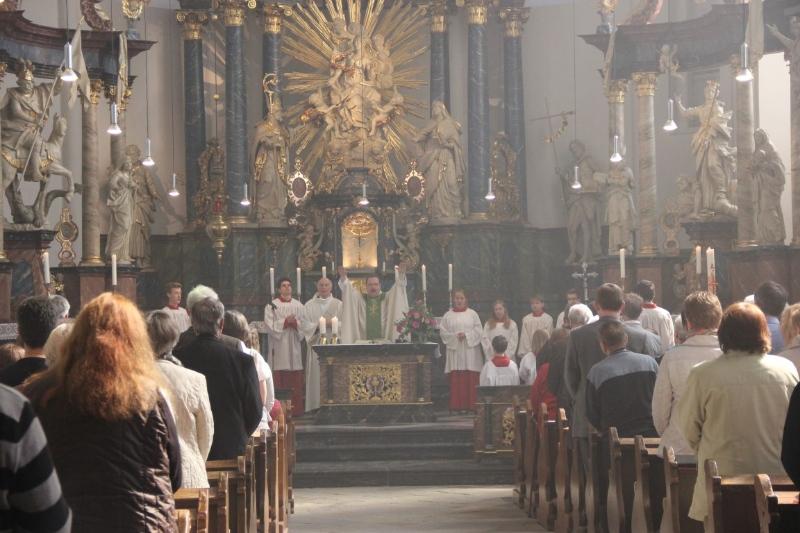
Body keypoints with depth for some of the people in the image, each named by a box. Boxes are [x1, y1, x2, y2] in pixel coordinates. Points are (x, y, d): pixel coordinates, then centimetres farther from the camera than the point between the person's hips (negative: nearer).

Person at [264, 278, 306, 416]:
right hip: (278, 347, -2)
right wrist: (285, 322, -14)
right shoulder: (271, 306, 5)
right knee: (279, 379, -5)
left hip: (294, 347, 2)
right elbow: (270, 325, -5)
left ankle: (296, 408, 2)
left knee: (296, 381, 0)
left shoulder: (298, 306, 12)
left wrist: (295, 322, -12)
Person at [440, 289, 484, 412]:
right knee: (456, 379, -4)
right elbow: (443, 332, 5)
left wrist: (466, 335, -10)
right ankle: (456, 405, -3)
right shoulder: (448, 315, 9)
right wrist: (455, 336, -10)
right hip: (454, 350, 0)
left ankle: (471, 405, -2)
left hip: (470, 350, 0)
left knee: (471, 378, -4)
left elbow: (478, 331, 3)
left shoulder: (472, 314, 8)